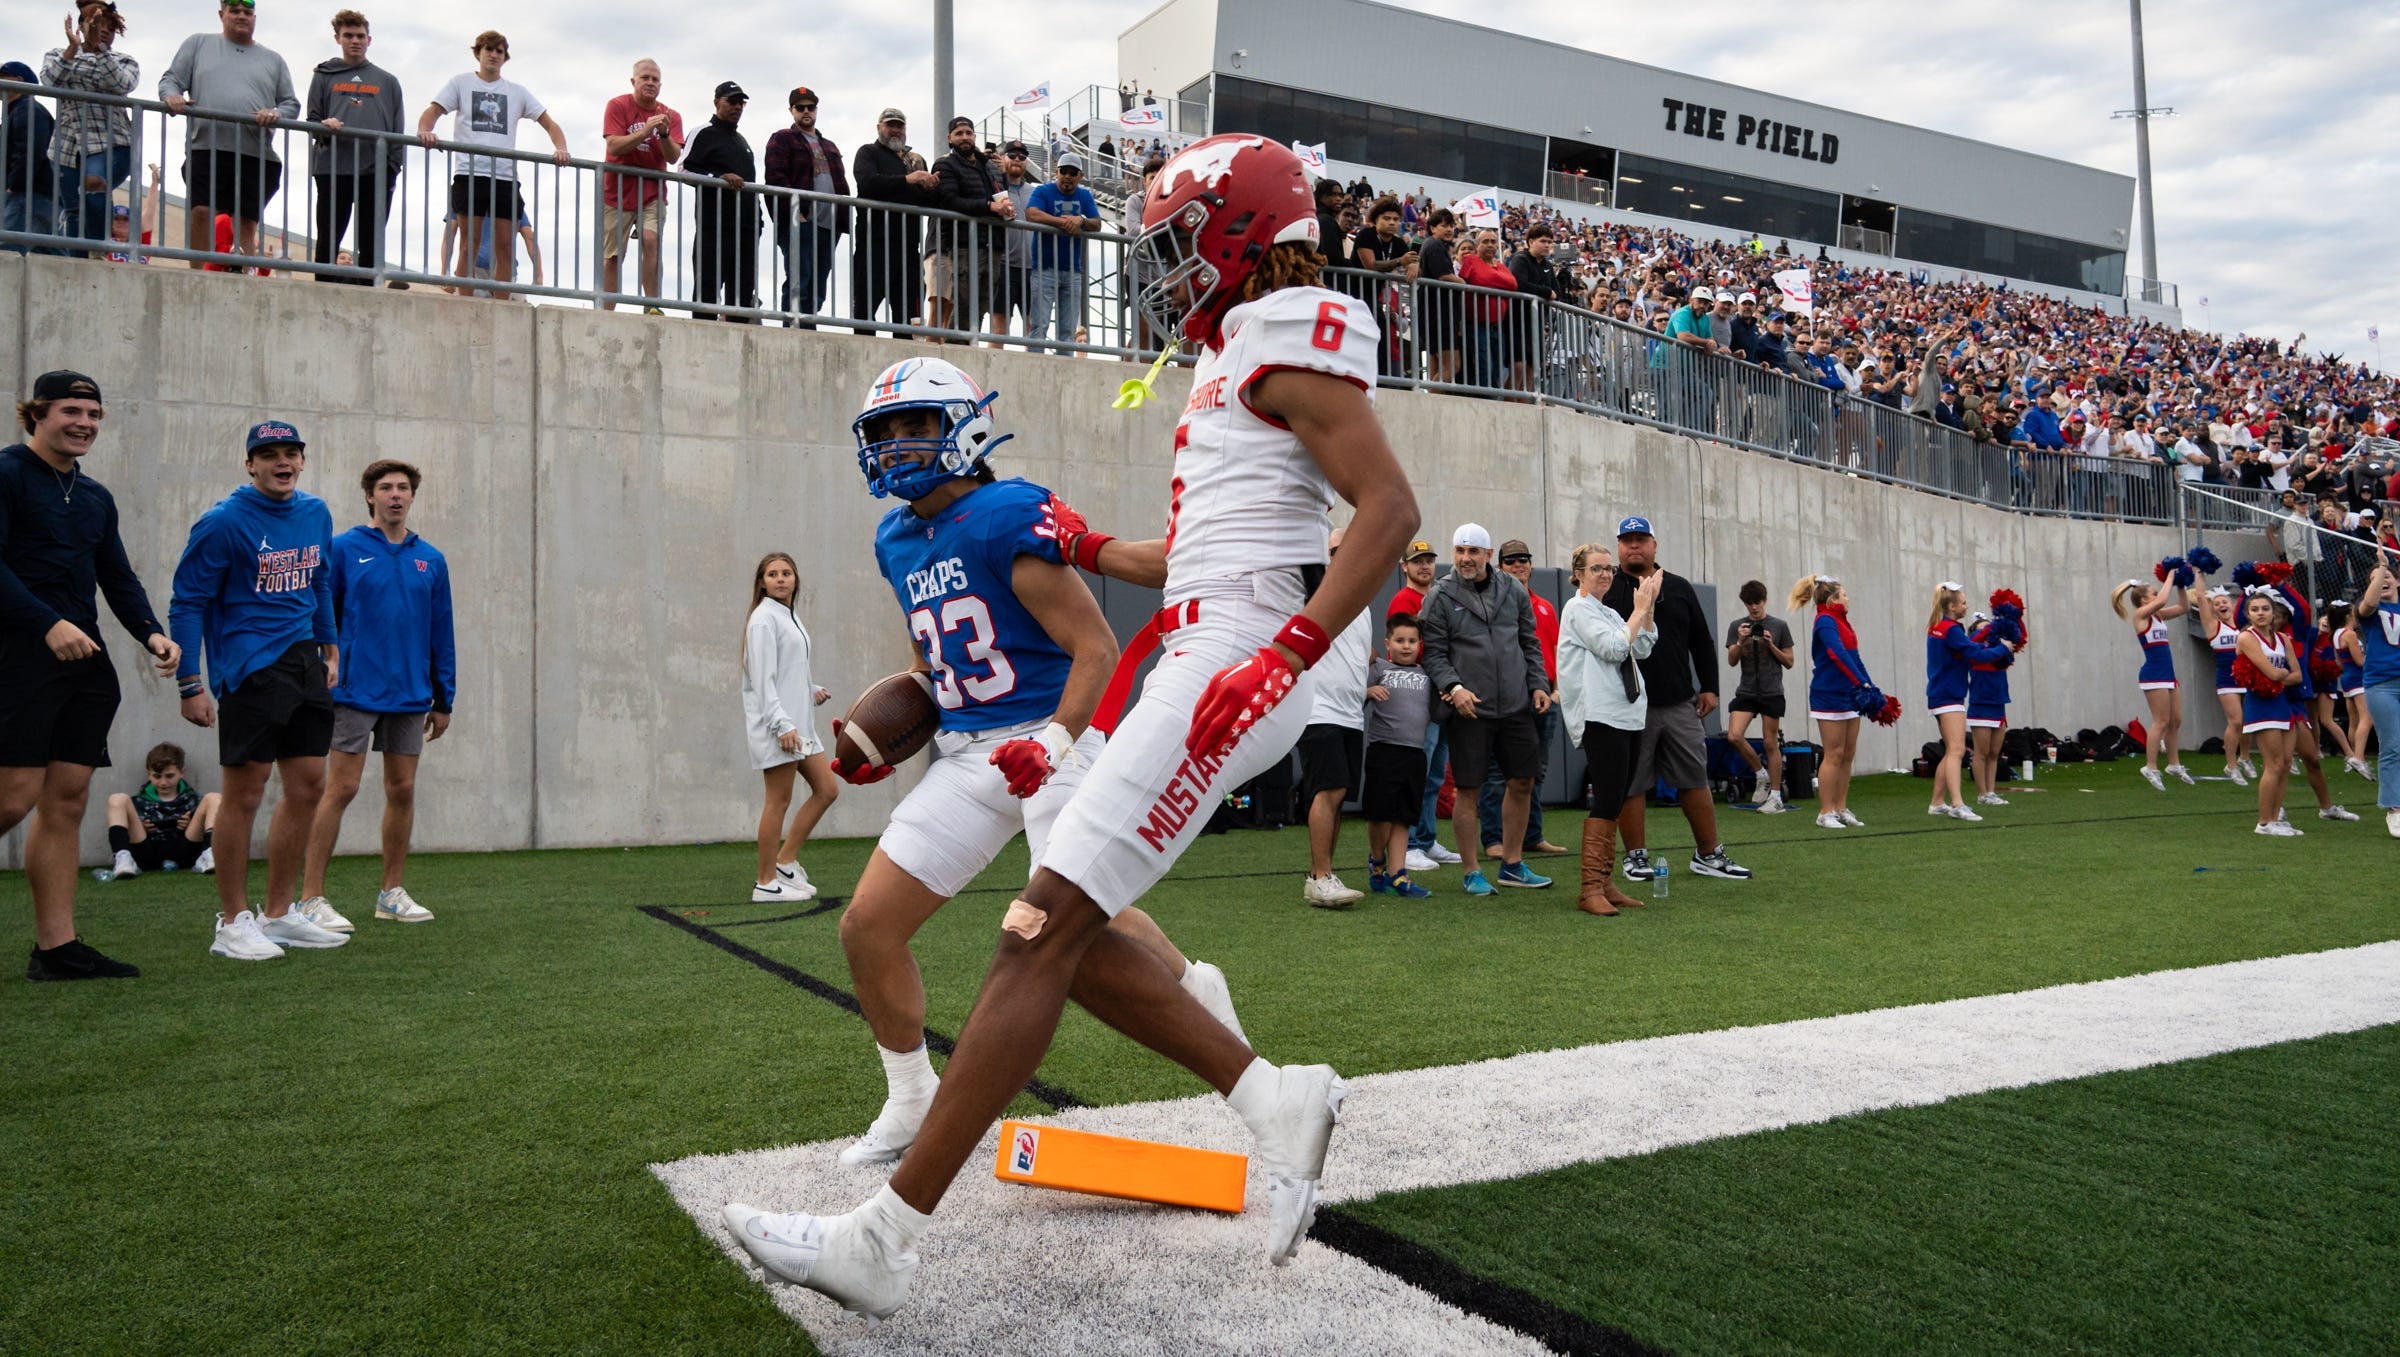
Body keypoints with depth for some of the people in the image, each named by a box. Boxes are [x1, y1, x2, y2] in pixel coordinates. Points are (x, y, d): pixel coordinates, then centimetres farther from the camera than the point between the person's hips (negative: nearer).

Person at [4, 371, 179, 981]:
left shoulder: (96, 497, 18)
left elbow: (118, 579, 18)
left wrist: (151, 633, 1)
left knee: (67, 800, 4)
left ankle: (56, 947, 6)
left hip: (85, 659, 7)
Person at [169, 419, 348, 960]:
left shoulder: (316, 513, 11)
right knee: (245, 794, -3)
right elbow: (187, 603, -8)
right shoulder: (224, 522, -9)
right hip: (249, 669, -7)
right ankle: (232, 923, 8)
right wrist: (190, 684, -12)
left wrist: (331, 651, 18)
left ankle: (278, 914, 19)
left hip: (305, 664, 7)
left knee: (308, 788, 8)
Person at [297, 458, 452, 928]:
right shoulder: (344, 550, -2)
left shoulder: (430, 560, 9)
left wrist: (444, 699, 10)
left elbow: (442, 634, 11)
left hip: (410, 696, 4)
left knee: (402, 789, 8)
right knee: (340, 789, -4)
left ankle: (393, 892, 19)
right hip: (355, 692, -4)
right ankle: (311, 898, 3)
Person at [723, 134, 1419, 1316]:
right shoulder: (1243, 356, 23)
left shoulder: (1289, 341, -6)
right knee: (1061, 930, 8)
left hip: (1231, 661, -10)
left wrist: (1292, 648, -26)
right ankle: (1273, 1101, 13)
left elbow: (1389, 507, -17)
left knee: (1045, 931, -12)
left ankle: (885, 1238, -7)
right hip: (1206, 660, 10)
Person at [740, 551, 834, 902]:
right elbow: (763, 678, -16)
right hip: (776, 727, -9)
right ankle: (766, 883, 5)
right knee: (779, 801, -4)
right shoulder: (764, 618, -9)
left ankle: (785, 863, 15)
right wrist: (782, 724, -23)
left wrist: (814, 692, 6)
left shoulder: (791, 618, 18)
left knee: (826, 789, 9)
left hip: (799, 724, 9)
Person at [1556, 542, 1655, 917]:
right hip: (1599, 715, -9)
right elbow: (1614, 648, -14)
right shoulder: (1578, 609, -4)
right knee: (1607, 800, -14)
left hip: (1627, 714, 9)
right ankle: (1590, 889, -13)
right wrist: (1640, 610, -5)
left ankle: (1605, 883, 12)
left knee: (1616, 801, 8)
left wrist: (1648, 608, 4)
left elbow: (1642, 649, 11)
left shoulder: (1610, 613, 21)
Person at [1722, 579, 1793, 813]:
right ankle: (1761, 773, 11)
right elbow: (1731, 662, 1)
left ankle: (1776, 797, 8)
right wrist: (1740, 641, -15)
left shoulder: (1779, 626, 3)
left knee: (1771, 743, 0)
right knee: (1734, 736, -14)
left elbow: (1789, 662, 5)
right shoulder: (1736, 626, 6)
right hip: (1745, 692, 2)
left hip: (1772, 693, -2)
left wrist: (1771, 645, -10)